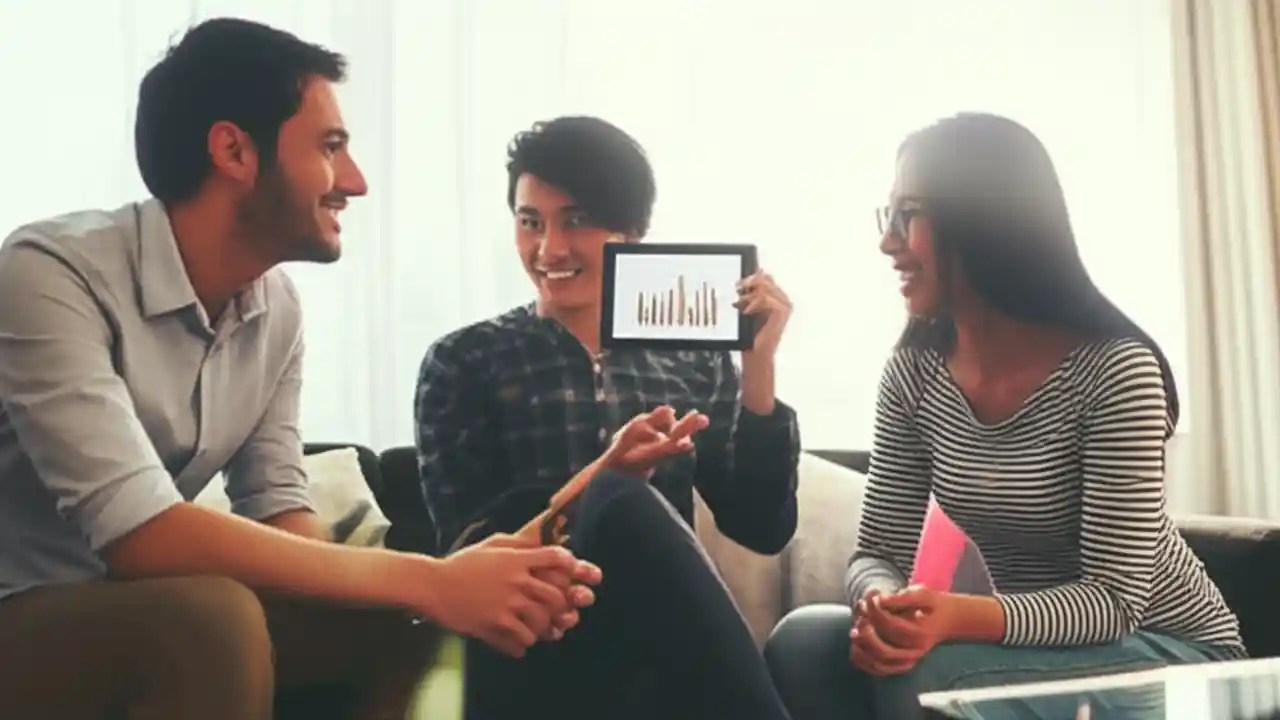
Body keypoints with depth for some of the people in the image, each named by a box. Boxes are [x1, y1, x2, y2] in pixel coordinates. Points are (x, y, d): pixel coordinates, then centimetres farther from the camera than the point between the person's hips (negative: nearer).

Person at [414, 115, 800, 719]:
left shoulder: (696, 361, 13)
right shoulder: (463, 362, 7)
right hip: (530, 643, -1)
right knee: (622, 505, -30)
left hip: (668, 644, 2)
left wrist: (758, 367, -5)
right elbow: (467, 545, -4)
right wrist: (611, 475, -20)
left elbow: (762, 528, 6)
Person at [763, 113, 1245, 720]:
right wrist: (879, 607, -30)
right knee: (805, 642, -18)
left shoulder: (1114, 368, -21)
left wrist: (961, 617, -40)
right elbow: (879, 554, -5)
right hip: (1033, 645, 5)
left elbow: (1115, 599, -23)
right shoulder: (914, 373, -5)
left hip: (1171, 655, -4)